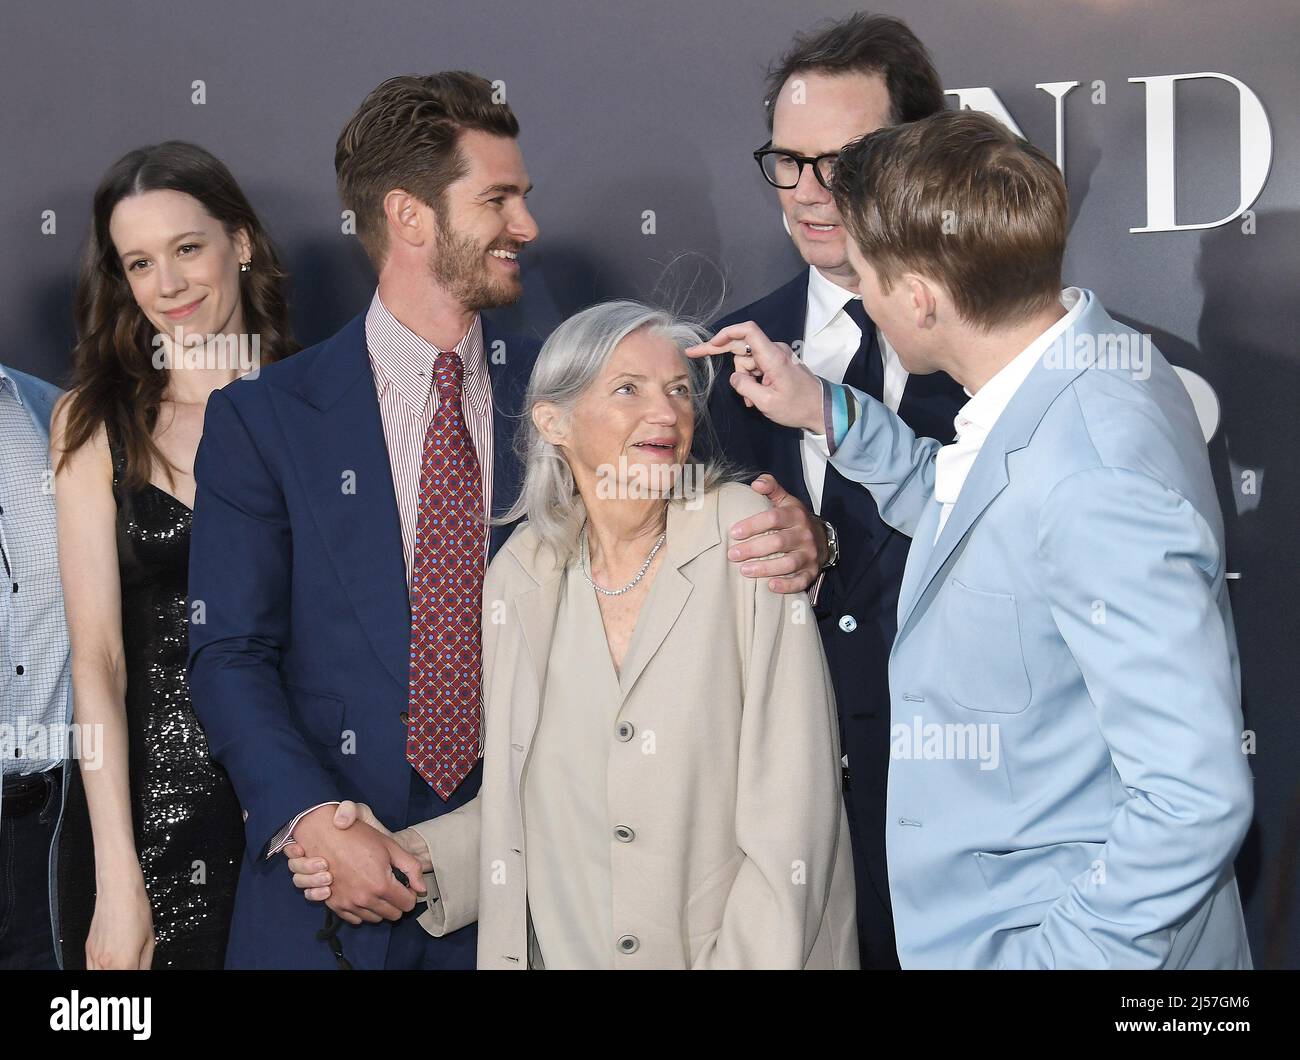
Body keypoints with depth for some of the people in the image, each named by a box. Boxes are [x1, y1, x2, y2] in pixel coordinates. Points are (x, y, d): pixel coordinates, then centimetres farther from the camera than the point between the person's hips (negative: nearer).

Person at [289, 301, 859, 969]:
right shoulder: (520, 574, -2)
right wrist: (418, 857, -9)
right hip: (564, 949, 3)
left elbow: (790, 811, -15)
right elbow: (527, 800, 6)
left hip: (748, 952, -3)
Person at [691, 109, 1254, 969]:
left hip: (1065, 933, -9)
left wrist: (1058, 949, -21)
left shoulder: (1092, 488, -31)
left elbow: (1195, 799, -30)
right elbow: (970, 513, 19)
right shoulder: (1090, 359, -1)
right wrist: (829, 413, 10)